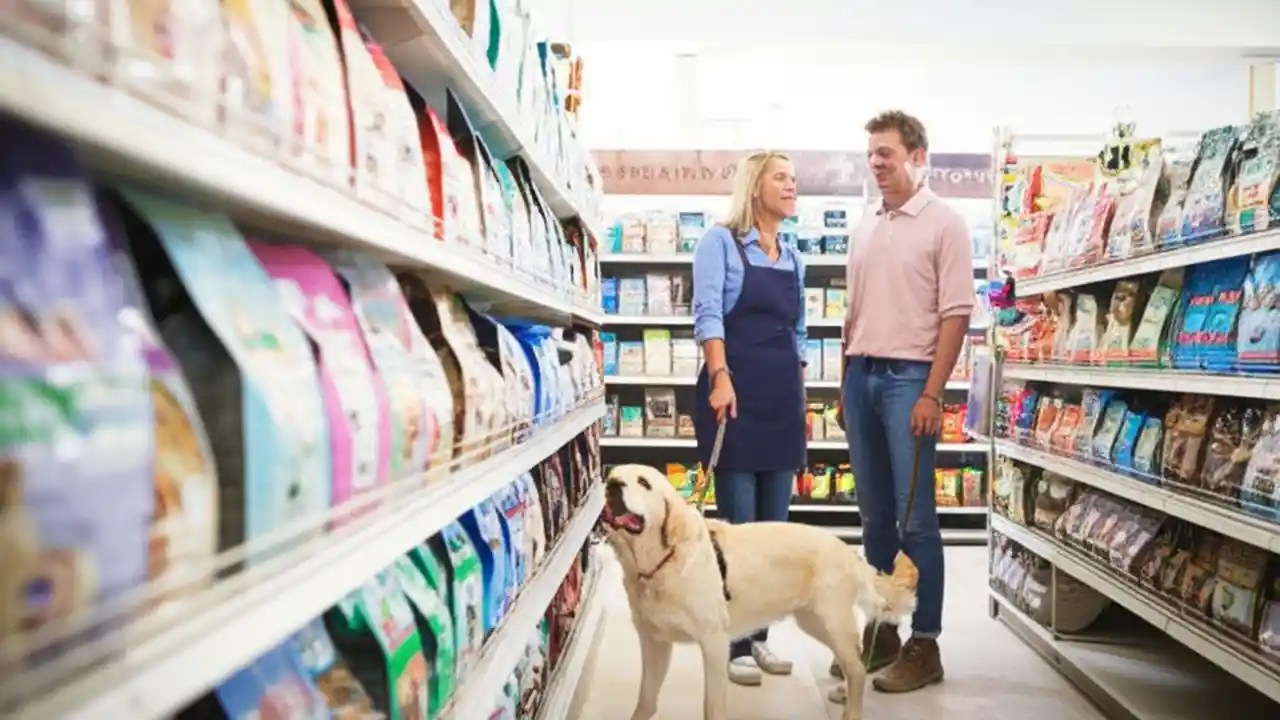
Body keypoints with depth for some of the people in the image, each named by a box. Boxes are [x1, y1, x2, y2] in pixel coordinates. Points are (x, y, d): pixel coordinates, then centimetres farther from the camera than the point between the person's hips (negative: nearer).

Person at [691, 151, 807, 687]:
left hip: (783, 396, 6)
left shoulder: (793, 258, 18)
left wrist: (802, 400, 17)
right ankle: (733, 643, 7)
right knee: (737, 523, -3)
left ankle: (759, 635, 20)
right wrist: (719, 378, -23)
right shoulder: (720, 242, 0)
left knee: (775, 525, 8)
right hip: (735, 389, -6)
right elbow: (708, 314, -11)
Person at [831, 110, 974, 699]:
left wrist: (932, 394, -15)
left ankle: (924, 645, 8)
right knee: (874, 515, 11)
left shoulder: (944, 223, -3)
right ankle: (880, 630, 22)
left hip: (909, 378, -6)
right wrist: (844, 383, 15)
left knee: (915, 518, -3)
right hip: (861, 376, 6)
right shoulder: (864, 227, 15)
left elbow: (955, 315, -9)